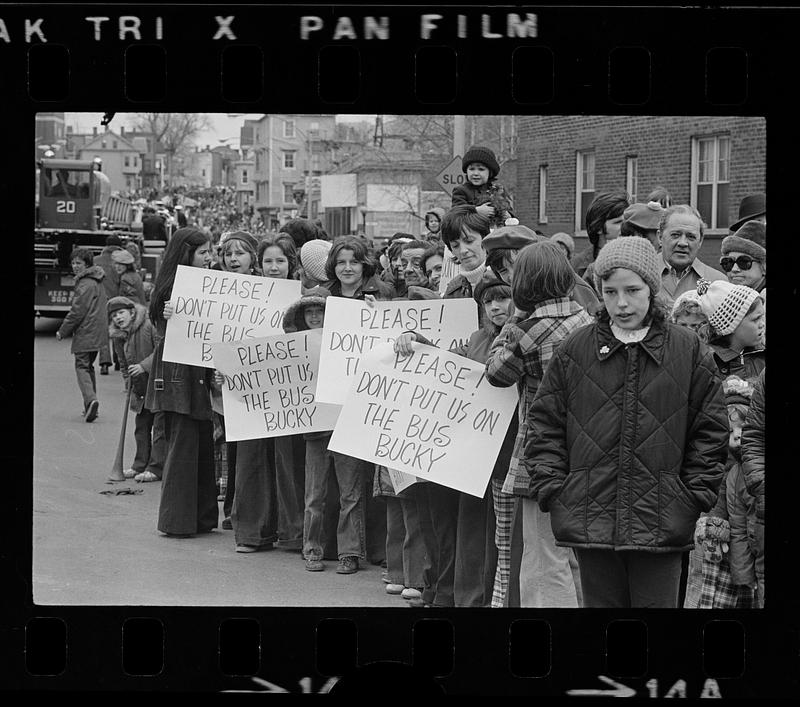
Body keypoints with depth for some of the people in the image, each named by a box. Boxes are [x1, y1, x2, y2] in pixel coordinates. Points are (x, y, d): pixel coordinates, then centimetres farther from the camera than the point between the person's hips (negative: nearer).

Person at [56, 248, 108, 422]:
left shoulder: (85, 284, -16)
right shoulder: (97, 282, 15)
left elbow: (77, 312, -17)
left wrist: (63, 331, -8)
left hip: (85, 333, -9)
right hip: (97, 333, 9)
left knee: (82, 367, -8)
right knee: (88, 367, 16)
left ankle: (90, 400, -25)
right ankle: (90, 407, 19)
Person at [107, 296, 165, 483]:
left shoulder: (150, 326, -15)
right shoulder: (118, 338, 6)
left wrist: (144, 366, -28)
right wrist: (129, 382, 8)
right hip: (140, 388, 7)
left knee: (159, 427, -5)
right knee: (141, 426, 13)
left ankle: (156, 468, -4)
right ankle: (140, 465, 23)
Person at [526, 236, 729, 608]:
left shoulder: (689, 351, 3)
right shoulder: (574, 351, 5)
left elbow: (710, 429, 7)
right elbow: (545, 424, 9)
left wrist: (696, 494, 0)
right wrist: (550, 486, 0)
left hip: (661, 522, -1)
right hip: (590, 518, 1)